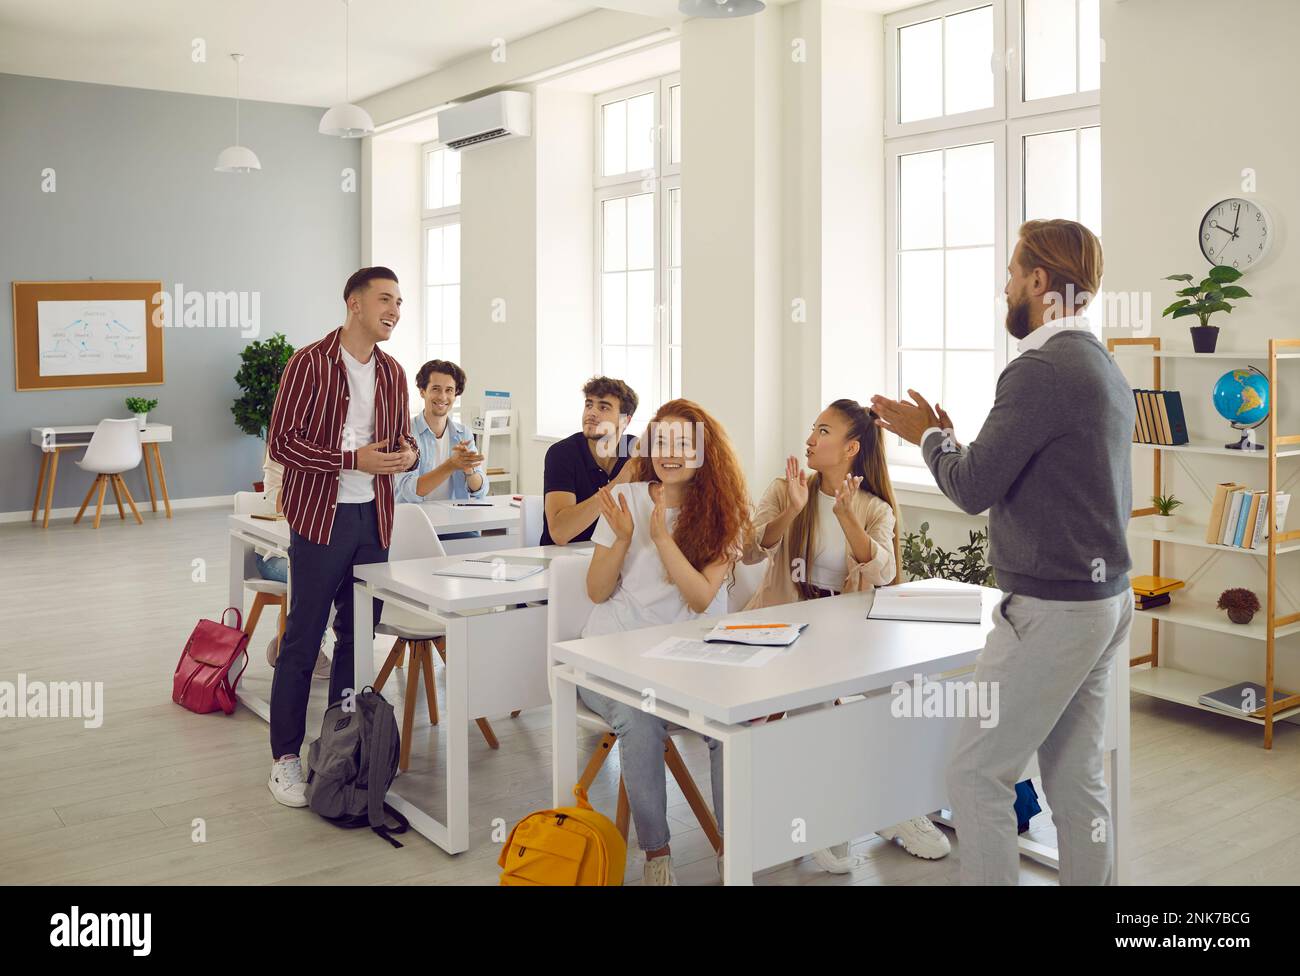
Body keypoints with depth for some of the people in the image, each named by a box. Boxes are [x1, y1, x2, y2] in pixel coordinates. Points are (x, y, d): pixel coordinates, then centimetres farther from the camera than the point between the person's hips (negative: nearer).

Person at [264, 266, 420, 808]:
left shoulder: (392, 372, 10)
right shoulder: (310, 363, -9)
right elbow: (282, 441, -13)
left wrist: (407, 454, -6)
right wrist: (352, 459, -21)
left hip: (374, 519, 6)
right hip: (321, 517, -6)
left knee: (358, 636, 12)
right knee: (303, 640, 0)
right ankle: (285, 758, 11)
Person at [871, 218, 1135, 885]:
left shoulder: (1041, 370, -17)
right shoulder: (1104, 367, 13)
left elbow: (972, 489, -18)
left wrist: (928, 435, 3)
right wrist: (951, 442, 16)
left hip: (1051, 610, -9)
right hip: (1105, 598, 9)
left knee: (976, 776, -1)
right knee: (1076, 782, 15)